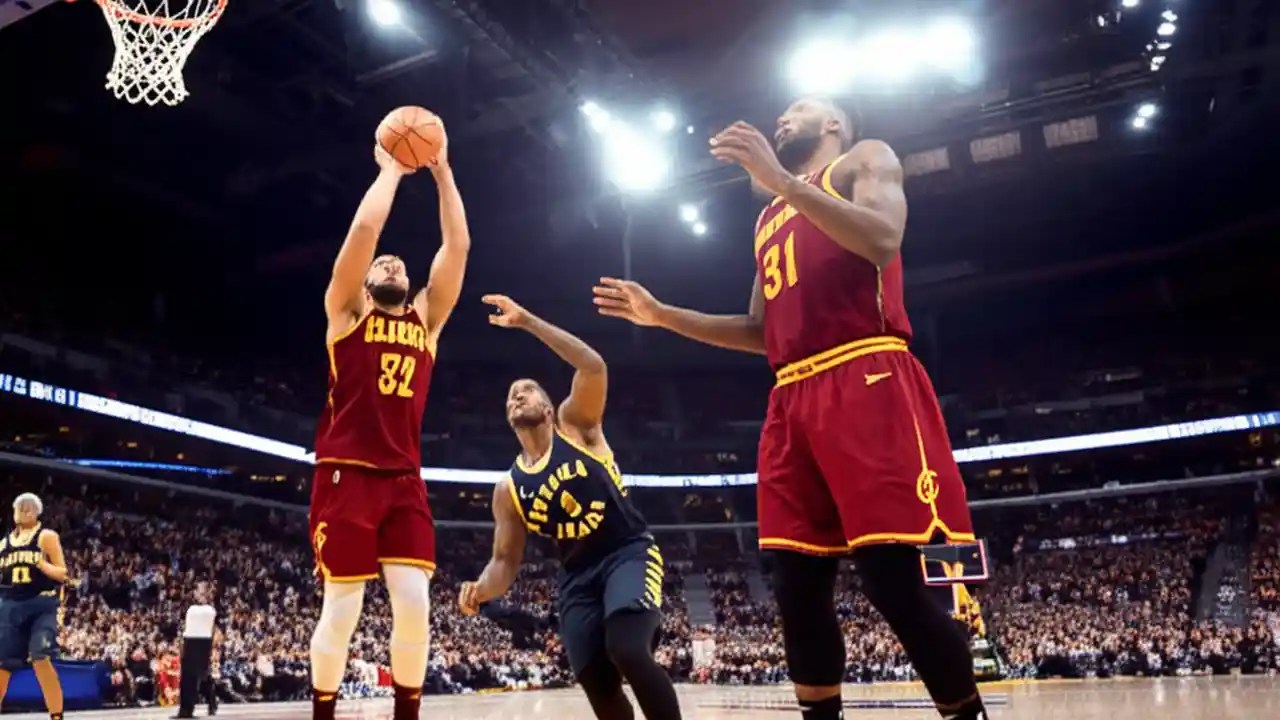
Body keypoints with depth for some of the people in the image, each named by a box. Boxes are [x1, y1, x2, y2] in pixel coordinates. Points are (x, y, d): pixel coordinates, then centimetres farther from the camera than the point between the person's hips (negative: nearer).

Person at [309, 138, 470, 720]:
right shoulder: (347, 311, 7)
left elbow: (458, 246, 10)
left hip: (405, 481, 3)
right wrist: (391, 170, 5)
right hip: (347, 475, -3)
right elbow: (364, 229, -6)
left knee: (414, 604, -5)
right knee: (341, 610, 0)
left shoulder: (426, 319, 16)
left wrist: (442, 174, 10)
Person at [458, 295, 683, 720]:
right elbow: (505, 561, 8)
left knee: (627, 650, -29)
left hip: (629, 553, -4)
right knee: (598, 685, -4)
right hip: (577, 576, 5)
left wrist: (526, 321, -20)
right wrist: (481, 589, -16)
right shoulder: (508, 490, 7)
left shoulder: (576, 424, -1)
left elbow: (593, 367, -19)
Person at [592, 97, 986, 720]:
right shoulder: (769, 219, 30)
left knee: (892, 580, -12)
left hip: (867, 384, -7)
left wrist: (780, 178, -14)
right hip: (793, 401, 7)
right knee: (797, 588, 2)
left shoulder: (865, 159, 12)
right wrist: (660, 315, 22)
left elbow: (883, 239, -11)